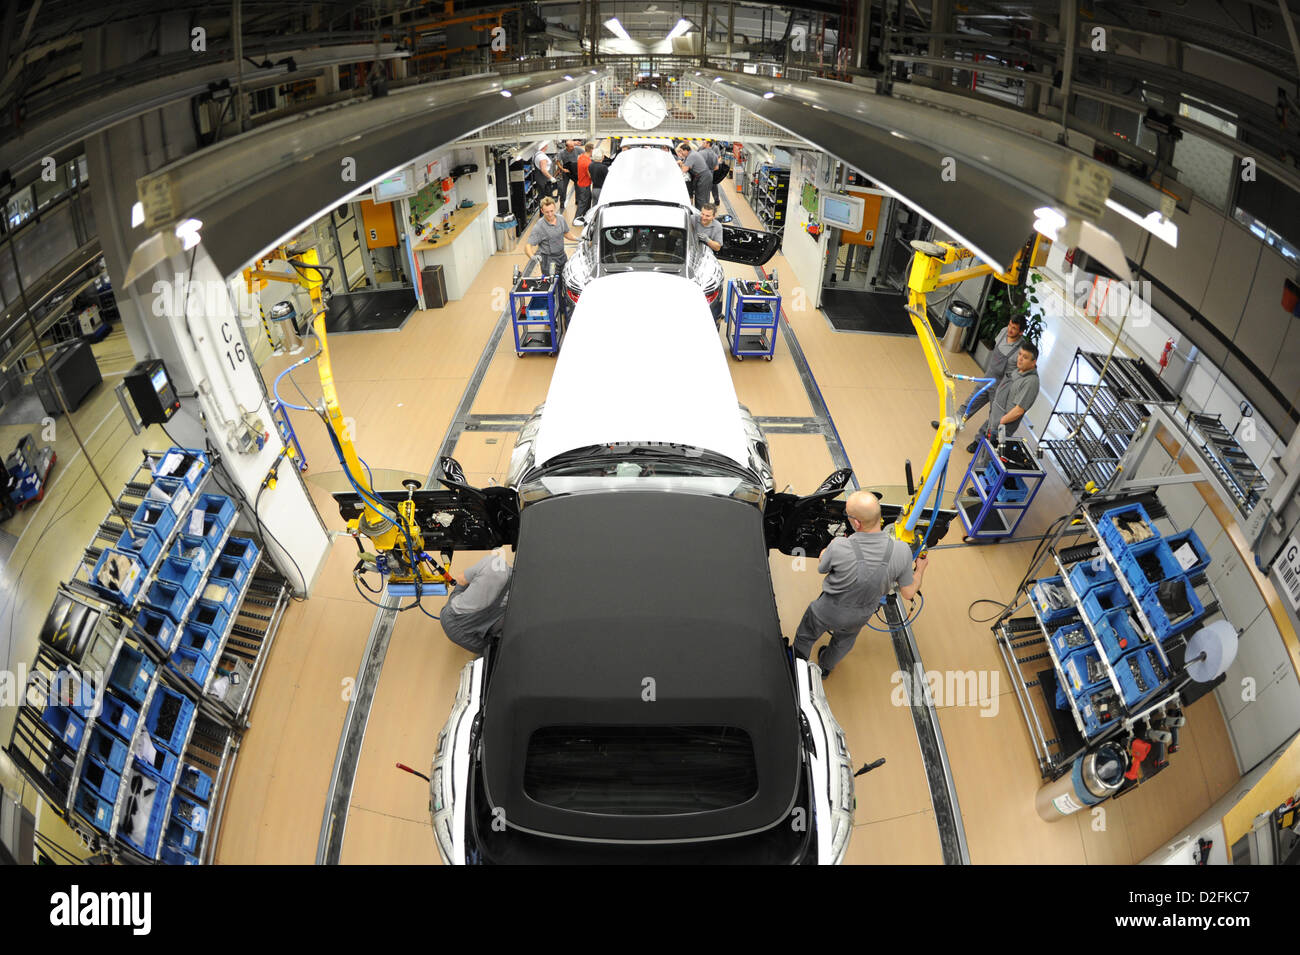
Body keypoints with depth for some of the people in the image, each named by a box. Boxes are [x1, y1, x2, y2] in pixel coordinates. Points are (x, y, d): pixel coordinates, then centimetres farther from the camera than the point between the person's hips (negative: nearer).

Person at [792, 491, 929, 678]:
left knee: (806, 635, 30)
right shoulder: (901, 551, -31)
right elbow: (908, 593, -15)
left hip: (830, 610, -3)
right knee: (844, 640, 36)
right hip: (862, 615, 3)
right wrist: (920, 569, 5)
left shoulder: (839, 548, -38)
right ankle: (825, 666, 63)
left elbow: (821, 568, -13)